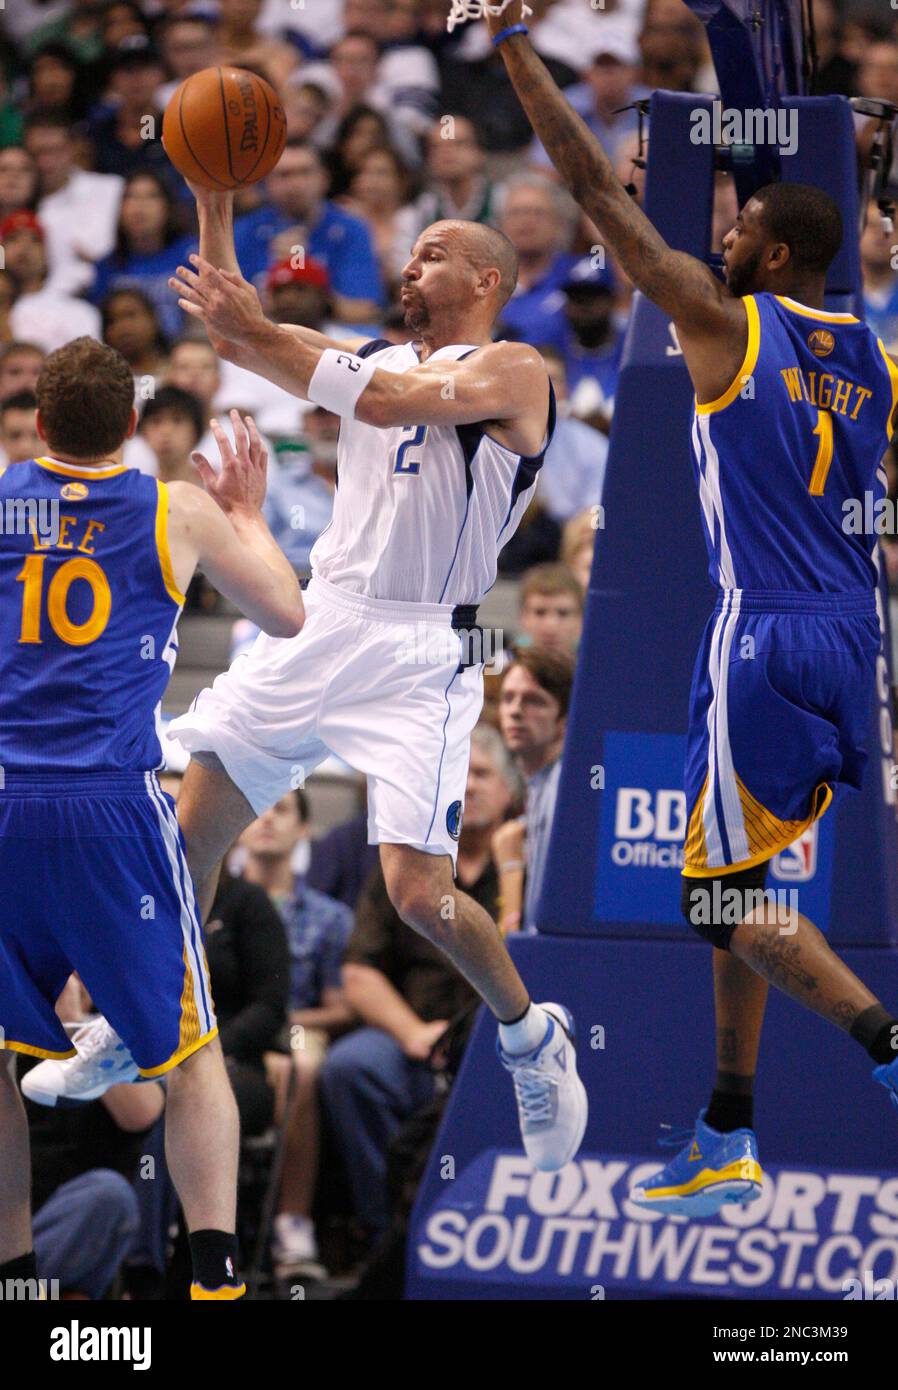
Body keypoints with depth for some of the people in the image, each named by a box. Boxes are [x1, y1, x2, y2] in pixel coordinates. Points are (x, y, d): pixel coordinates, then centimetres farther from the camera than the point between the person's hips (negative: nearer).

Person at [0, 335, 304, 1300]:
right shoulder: (181, 514, 6)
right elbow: (286, 615, 19)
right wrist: (247, 517, 36)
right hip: (111, 807, -1)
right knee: (190, 1054, 8)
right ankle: (214, 1270, -6)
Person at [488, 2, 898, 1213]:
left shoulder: (725, 325, -7)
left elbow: (595, 187, -7)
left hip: (765, 640, -7)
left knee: (729, 898, -3)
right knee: (736, 885, 16)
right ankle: (726, 1143, 18)